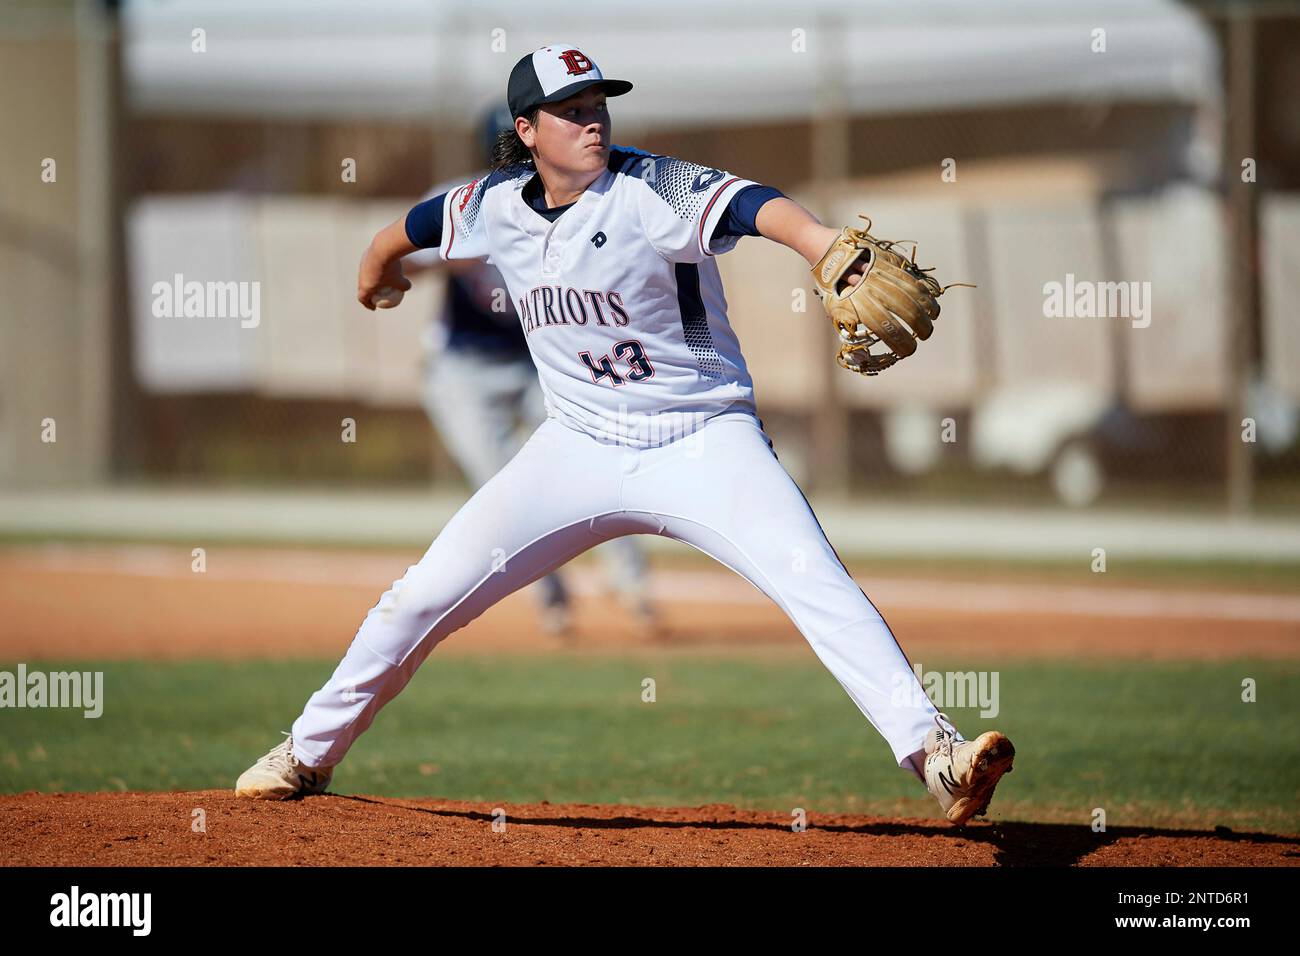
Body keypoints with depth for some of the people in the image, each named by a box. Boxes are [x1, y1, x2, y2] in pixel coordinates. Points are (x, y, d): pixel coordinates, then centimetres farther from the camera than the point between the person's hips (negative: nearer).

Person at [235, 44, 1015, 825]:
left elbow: (755, 206, -39)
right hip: (581, 449, 4)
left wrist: (831, 248, -60)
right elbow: (411, 229, 20)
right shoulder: (498, 207, -3)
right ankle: (309, 754, 19)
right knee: (429, 592, 1)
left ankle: (934, 753, -30)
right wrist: (377, 271, 43)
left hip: (703, 441, -4)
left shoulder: (655, 191, -18)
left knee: (814, 579, -25)